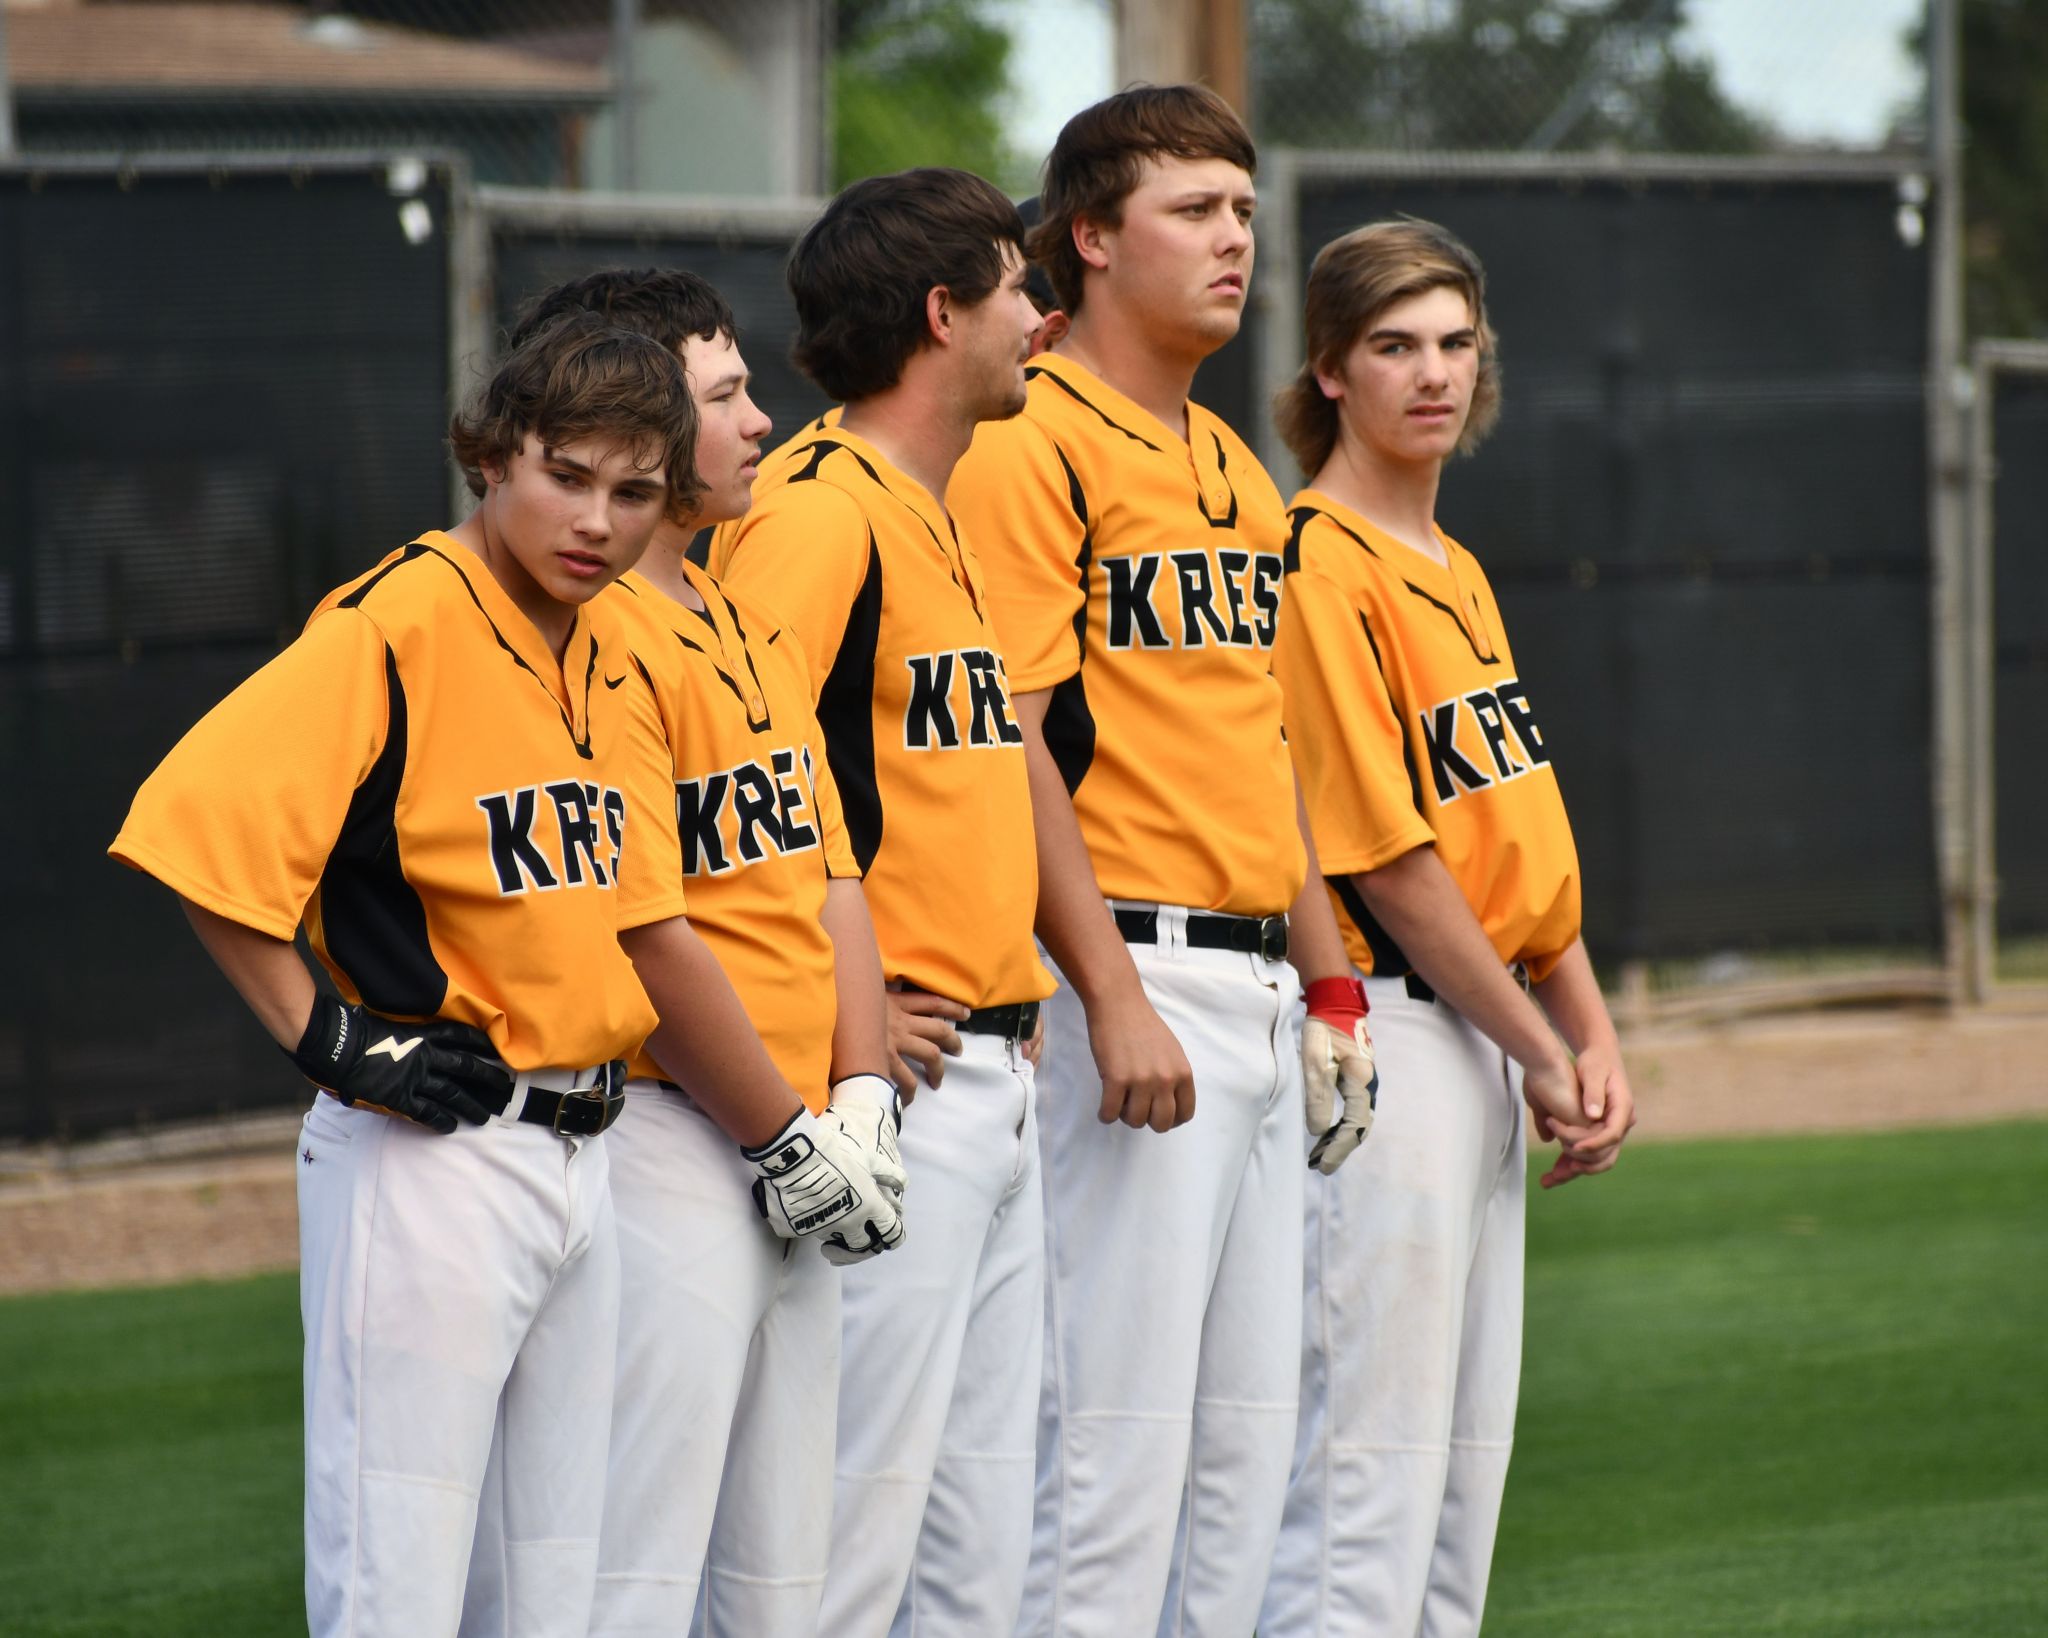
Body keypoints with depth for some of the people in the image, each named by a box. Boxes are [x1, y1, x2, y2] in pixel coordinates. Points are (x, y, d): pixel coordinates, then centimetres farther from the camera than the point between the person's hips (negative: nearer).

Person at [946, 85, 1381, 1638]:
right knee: (1121, 1420, -10)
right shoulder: (1036, 447, -9)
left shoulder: (1238, 472, 19)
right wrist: (1113, 999, -20)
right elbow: (1011, 745, -15)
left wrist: (1330, 989, 19)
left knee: (1248, 1425, 10)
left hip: (1258, 987, 9)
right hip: (1138, 973, -9)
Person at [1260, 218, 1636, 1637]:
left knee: (1466, 1468, 11)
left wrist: (1593, 1037, 9)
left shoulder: (1458, 571, 17)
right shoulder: (1321, 564, -12)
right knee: (1372, 1458, -11)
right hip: (1388, 1029, -10)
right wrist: (1540, 1052, -11)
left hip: (1491, 1039, 10)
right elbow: (1389, 856, -16)